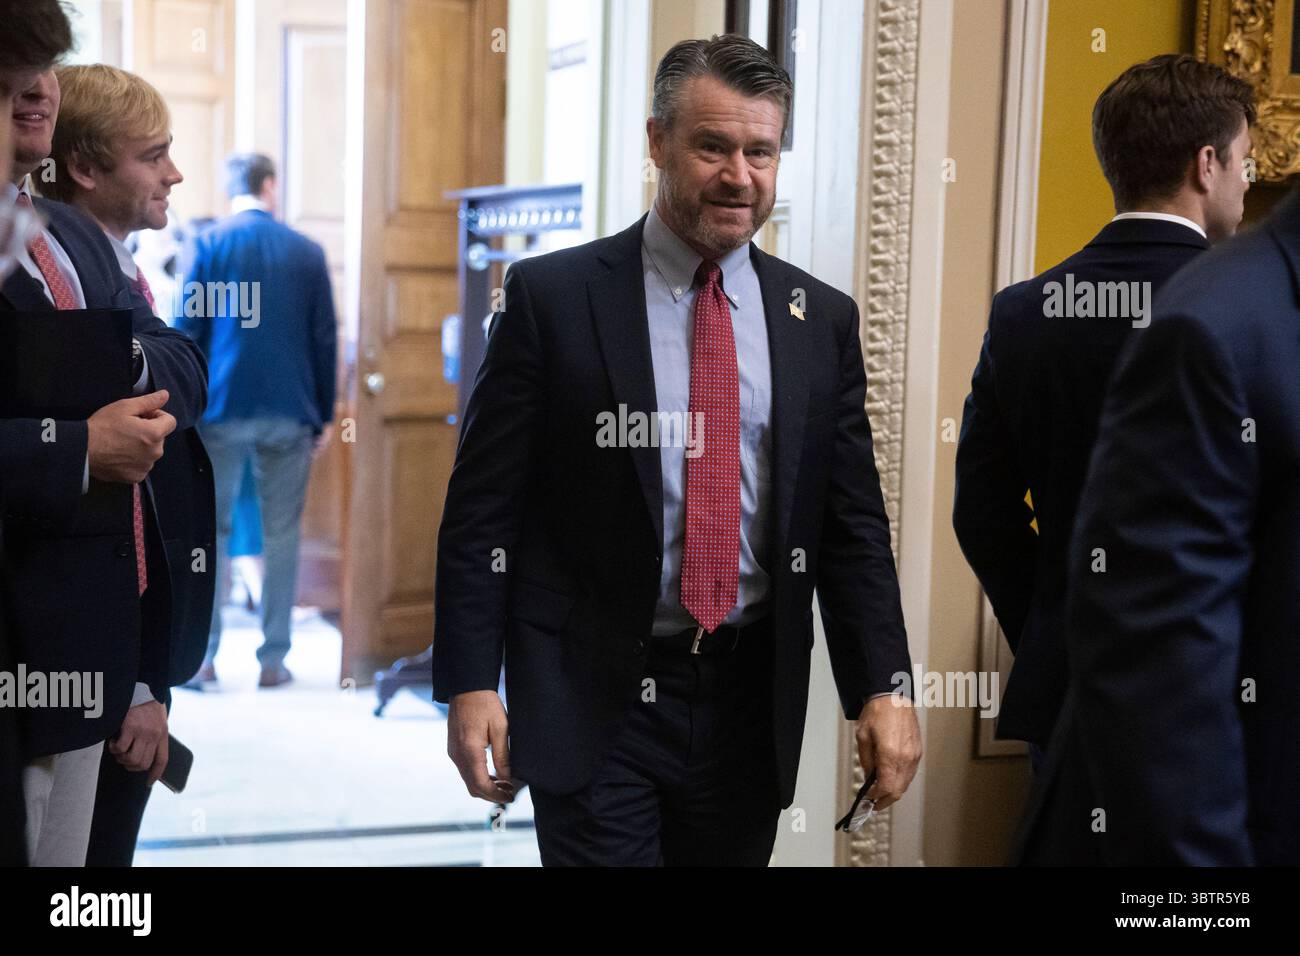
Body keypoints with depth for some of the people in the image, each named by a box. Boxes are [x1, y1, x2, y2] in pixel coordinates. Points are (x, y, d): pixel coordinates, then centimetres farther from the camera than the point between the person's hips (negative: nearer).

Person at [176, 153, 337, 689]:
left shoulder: (207, 246, 0)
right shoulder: (308, 252, 4)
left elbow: (187, 331, -1)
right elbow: (325, 339, 5)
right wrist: (324, 416, 12)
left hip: (221, 409, -1)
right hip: (289, 413, 1)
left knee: (212, 530, 6)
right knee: (281, 535, 6)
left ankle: (204, 657, 5)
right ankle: (273, 659, 7)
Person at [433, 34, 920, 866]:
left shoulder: (823, 320, 5)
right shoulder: (553, 296, -4)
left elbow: (853, 522, 6)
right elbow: (482, 509, -4)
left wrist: (882, 687, -2)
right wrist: (470, 683, -9)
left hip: (751, 702, 4)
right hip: (594, 702, -3)